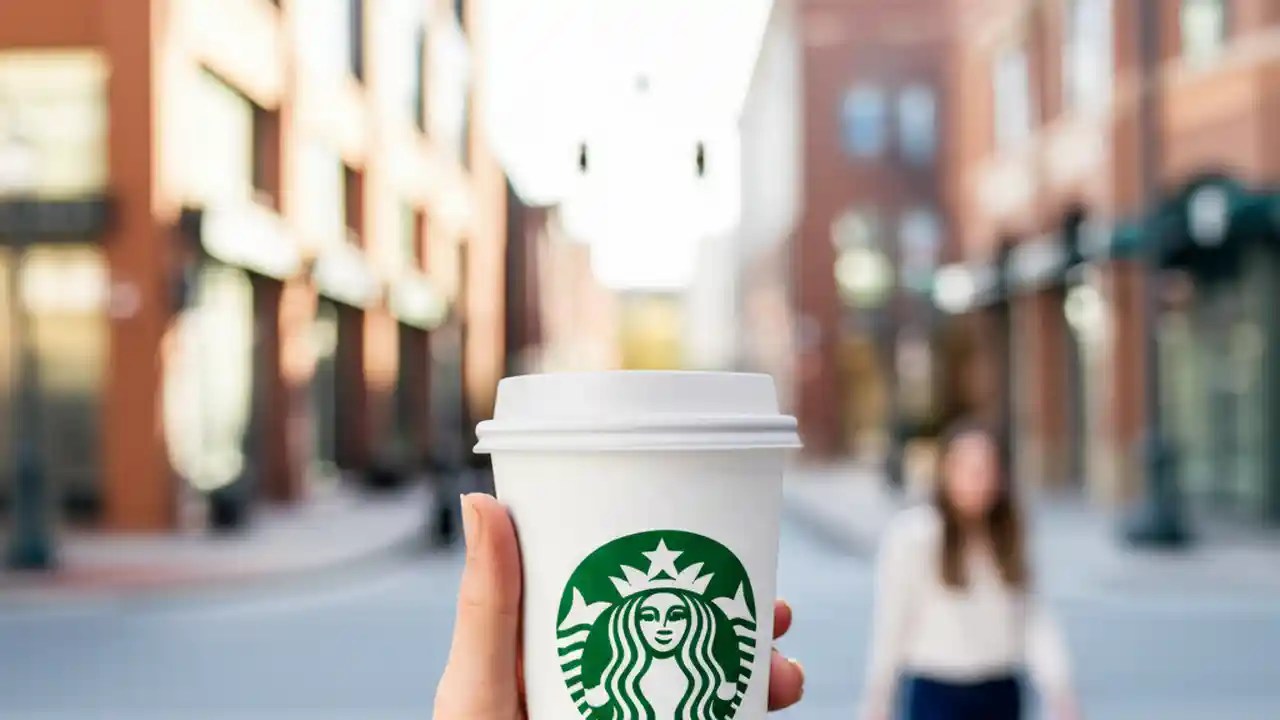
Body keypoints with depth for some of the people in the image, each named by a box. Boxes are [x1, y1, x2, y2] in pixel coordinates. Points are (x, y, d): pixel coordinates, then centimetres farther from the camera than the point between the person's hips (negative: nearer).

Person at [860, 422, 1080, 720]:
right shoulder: (911, 534, -12)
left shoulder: (1008, 537, 4)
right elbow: (890, 624, -7)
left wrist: (1058, 689, -4)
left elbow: (1032, 618, 4)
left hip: (1000, 695, 5)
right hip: (936, 695, -5)